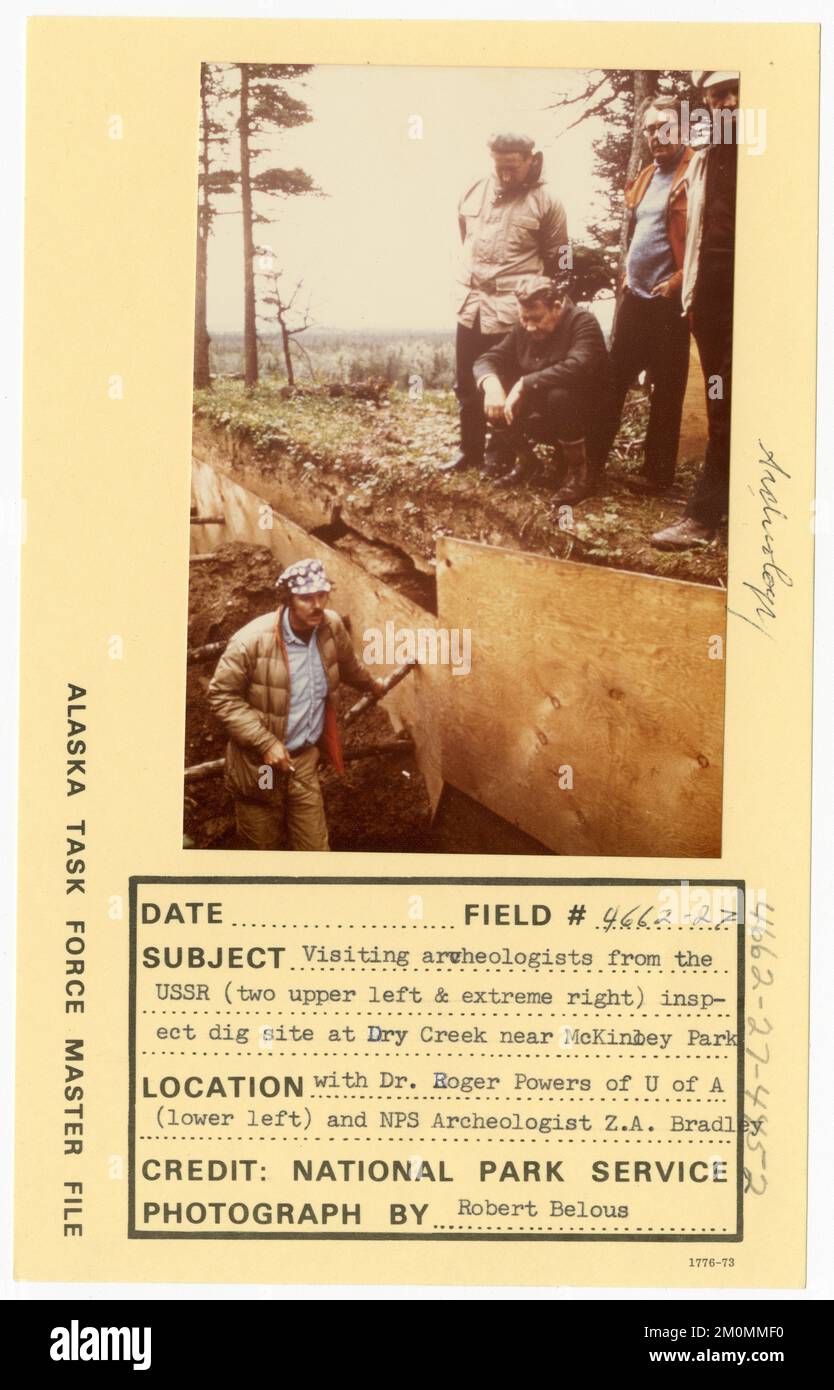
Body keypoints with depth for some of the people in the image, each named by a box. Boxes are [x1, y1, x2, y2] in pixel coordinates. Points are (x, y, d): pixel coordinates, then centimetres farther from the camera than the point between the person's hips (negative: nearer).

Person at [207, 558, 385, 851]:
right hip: (258, 766, -4)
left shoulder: (331, 625, -6)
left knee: (315, 847, 7)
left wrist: (371, 685, 38)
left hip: (305, 761, 4)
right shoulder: (252, 640, -22)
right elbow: (221, 695, -15)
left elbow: (348, 664, 18)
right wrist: (265, 743, -21)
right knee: (264, 848, 11)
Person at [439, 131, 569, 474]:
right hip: (470, 305, 5)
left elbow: (558, 263, 0)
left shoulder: (545, 202, -6)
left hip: (511, 312, -5)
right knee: (467, 385, 13)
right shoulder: (474, 193, 9)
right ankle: (470, 450, 27)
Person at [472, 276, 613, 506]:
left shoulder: (582, 323, -18)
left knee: (560, 395, -36)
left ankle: (581, 472, -18)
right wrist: (491, 383, -28)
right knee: (493, 396, -13)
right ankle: (523, 460, 7)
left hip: (589, 421, -6)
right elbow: (486, 359, -3)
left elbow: (577, 367, -37)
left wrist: (524, 384, -37)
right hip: (543, 418, 6)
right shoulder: (523, 330, 0)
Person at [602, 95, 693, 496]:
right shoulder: (645, 177, 16)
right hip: (635, 294, 7)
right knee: (614, 376, 10)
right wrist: (626, 278, 15)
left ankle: (657, 473, 11)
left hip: (668, 298, -7)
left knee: (666, 389, 2)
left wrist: (678, 282, -19)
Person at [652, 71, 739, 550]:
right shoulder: (704, 159, 17)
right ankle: (718, 504, 14)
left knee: (727, 407, -7)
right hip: (711, 295, 6)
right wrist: (690, 287, 13)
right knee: (720, 405, 9)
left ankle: (703, 516, -5)